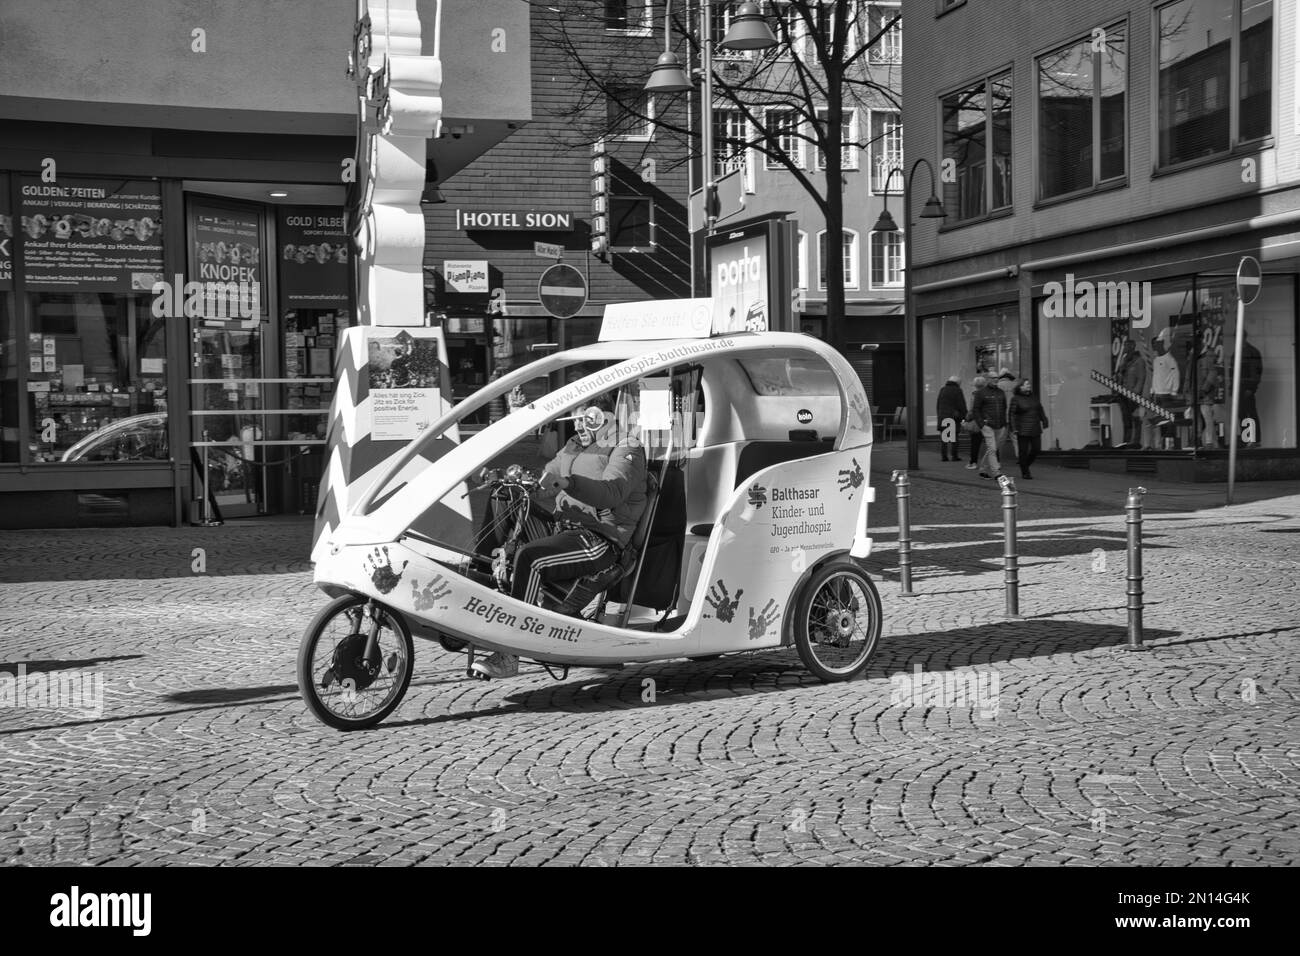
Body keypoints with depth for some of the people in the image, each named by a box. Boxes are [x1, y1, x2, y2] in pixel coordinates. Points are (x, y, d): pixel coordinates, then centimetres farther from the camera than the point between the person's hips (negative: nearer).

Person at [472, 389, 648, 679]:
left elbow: (612, 492, -24)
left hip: (599, 540, -9)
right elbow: (547, 481, 20)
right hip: (562, 524, 9)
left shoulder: (627, 451, -5)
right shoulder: (575, 446, 22)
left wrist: (566, 482, -39)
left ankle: (509, 657, -31)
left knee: (529, 558, -32)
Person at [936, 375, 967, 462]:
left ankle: (944, 455, 5)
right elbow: (962, 405, -7)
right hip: (954, 416, -5)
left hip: (942, 416, 5)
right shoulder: (957, 391, -5)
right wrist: (964, 416, -2)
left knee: (943, 437, 6)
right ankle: (954, 456, -2)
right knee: (954, 436, -2)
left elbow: (937, 405, 17)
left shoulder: (942, 390, 14)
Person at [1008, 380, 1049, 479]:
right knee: (1024, 451, -2)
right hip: (1023, 430, -6)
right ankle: (1025, 473, 8)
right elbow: (1012, 414, -8)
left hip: (1035, 429, 6)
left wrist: (1044, 421, 13)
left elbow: (1040, 410, 19)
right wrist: (1013, 427, -14)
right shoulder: (1016, 399, -6)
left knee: (1036, 449, 4)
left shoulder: (1034, 397, 12)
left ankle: (1025, 465, 28)